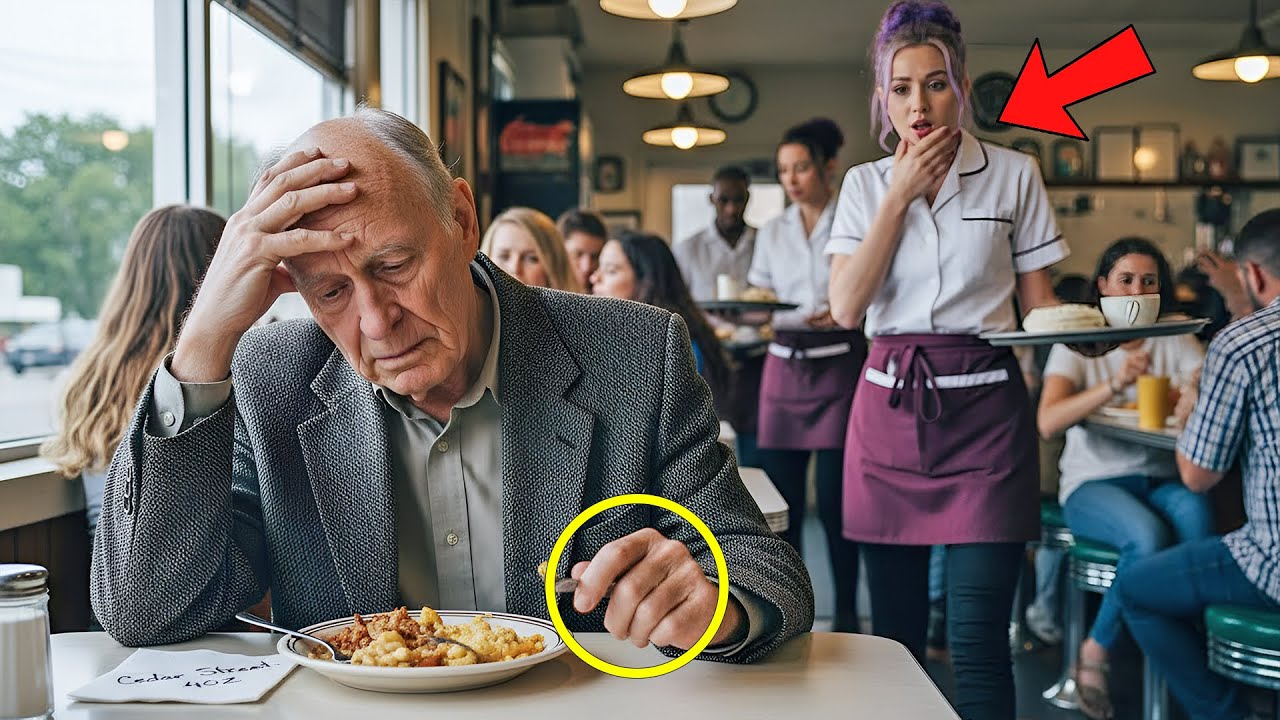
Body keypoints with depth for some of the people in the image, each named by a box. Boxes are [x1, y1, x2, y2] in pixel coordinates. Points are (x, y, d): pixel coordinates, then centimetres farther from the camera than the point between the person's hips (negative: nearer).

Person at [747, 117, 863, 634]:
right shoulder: (771, 232, 12)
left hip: (838, 364, -4)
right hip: (784, 364, 4)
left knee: (833, 497, -4)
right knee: (781, 497, 4)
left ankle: (846, 614, 9)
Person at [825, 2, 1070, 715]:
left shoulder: (1014, 174, 3)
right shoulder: (866, 183, 7)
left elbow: (1038, 301, 6)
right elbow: (847, 307, -5)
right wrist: (900, 195, -7)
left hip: (985, 412, -2)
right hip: (890, 409, 2)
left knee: (978, 639, -7)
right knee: (895, 630, 8)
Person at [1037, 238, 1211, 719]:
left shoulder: (1177, 342, 11)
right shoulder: (1077, 345, 2)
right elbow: (1048, 423, -15)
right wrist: (1115, 383, -29)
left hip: (1161, 479, 2)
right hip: (1094, 482, -2)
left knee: (1194, 512, -33)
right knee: (1149, 536, -33)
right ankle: (1097, 651, -11)